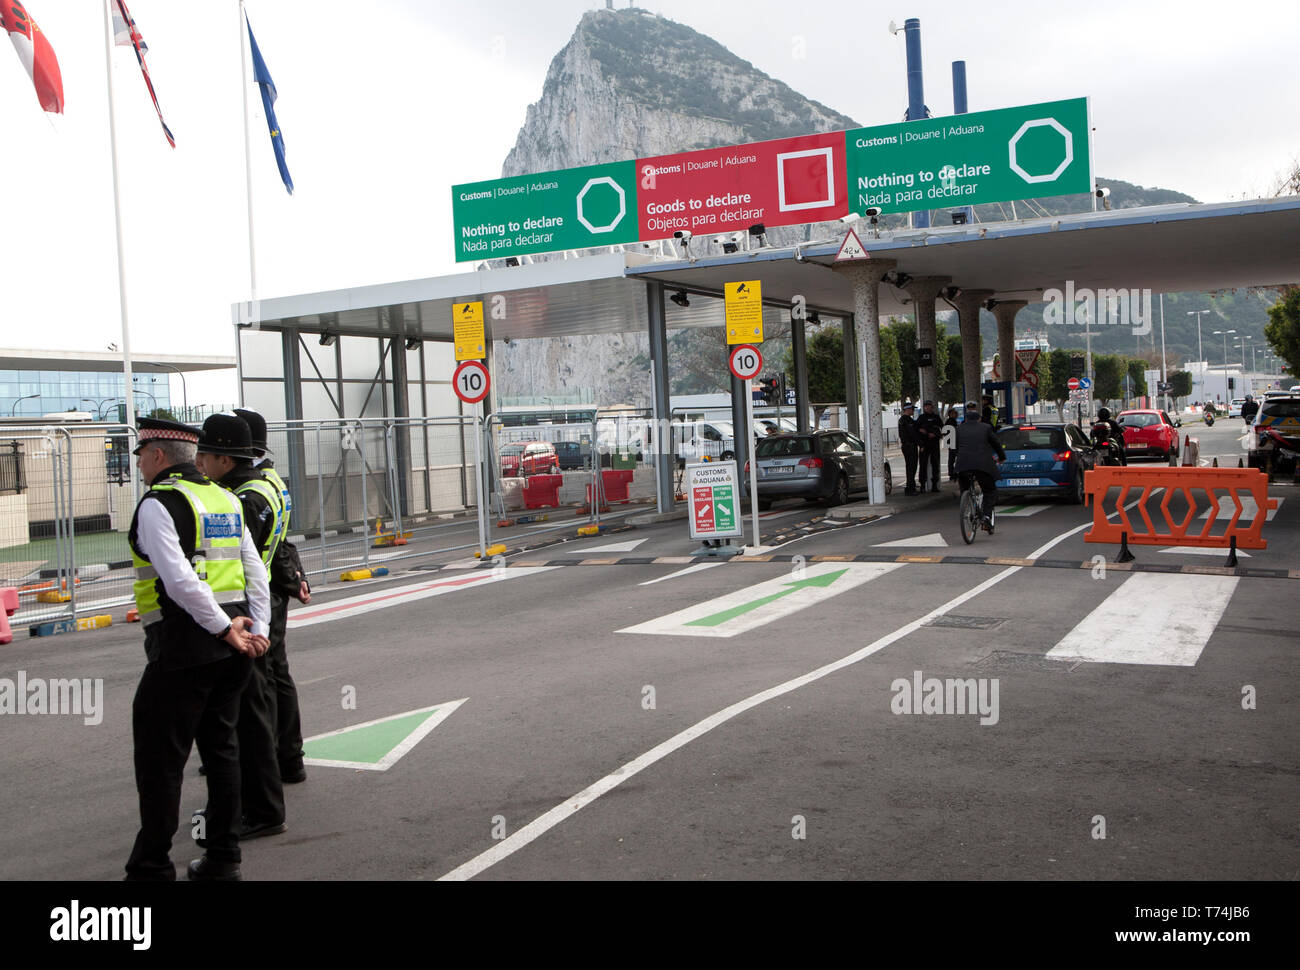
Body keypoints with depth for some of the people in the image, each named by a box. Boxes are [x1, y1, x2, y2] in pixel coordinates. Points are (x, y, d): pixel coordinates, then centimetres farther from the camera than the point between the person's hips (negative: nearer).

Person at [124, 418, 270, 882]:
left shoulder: (157, 504, -9)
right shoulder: (226, 500, 14)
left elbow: (179, 579, -20)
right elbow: (255, 572, 9)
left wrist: (224, 628, -15)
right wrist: (257, 630, 5)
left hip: (184, 645, -8)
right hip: (230, 649, 8)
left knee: (160, 757, 2)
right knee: (221, 747, 15)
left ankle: (152, 866, 9)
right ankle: (223, 858, 22)